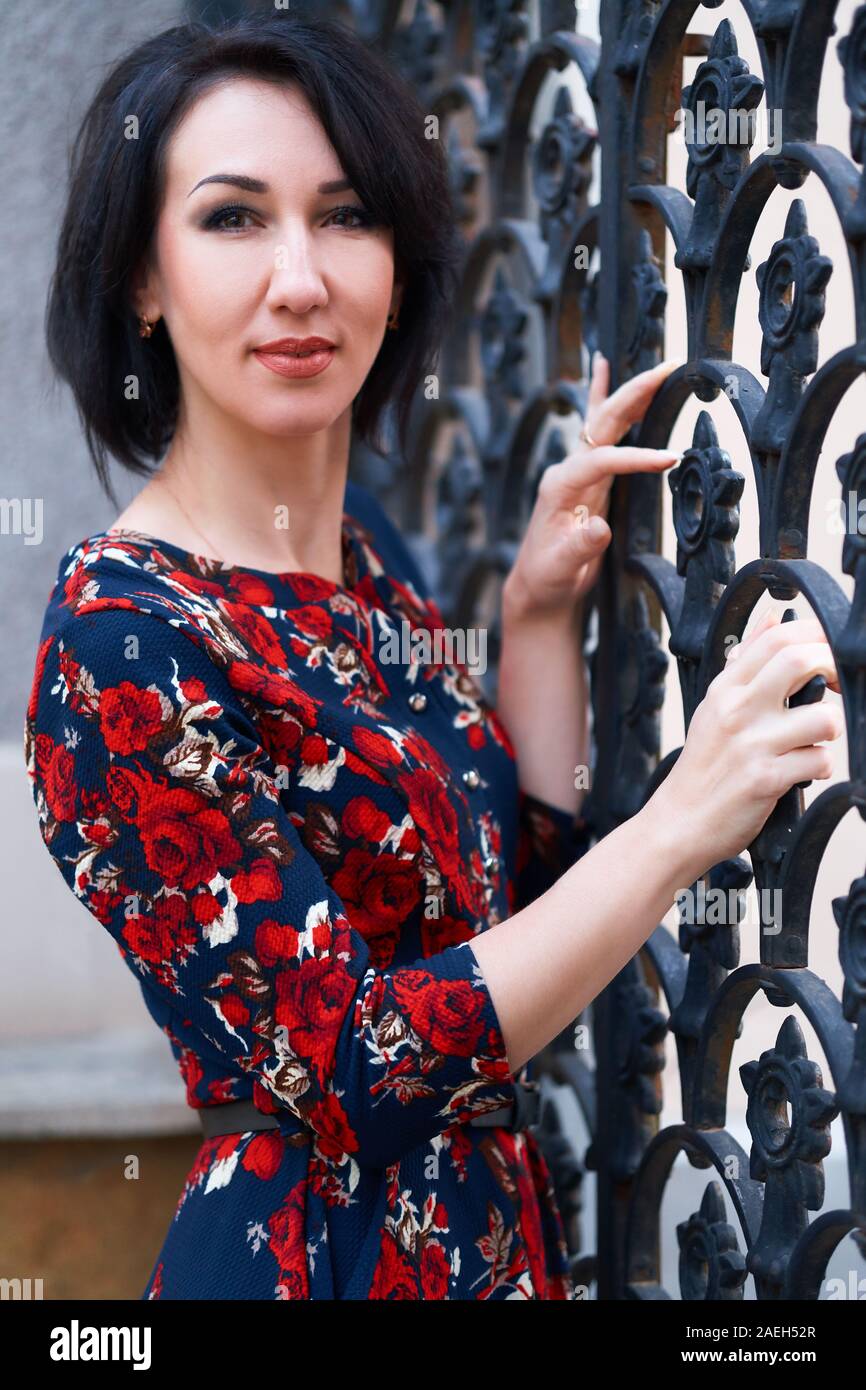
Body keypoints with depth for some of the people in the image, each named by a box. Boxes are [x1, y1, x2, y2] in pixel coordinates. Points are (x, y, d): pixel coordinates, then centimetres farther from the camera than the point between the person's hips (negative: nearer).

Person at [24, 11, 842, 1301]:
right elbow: (353, 1068, -23)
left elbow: (527, 877, 7)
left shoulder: (364, 536, 3)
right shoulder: (121, 639, -21)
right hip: (314, 1251, -7)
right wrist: (682, 823, -25)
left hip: (500, 1228, 7)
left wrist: (539, 613, -3)